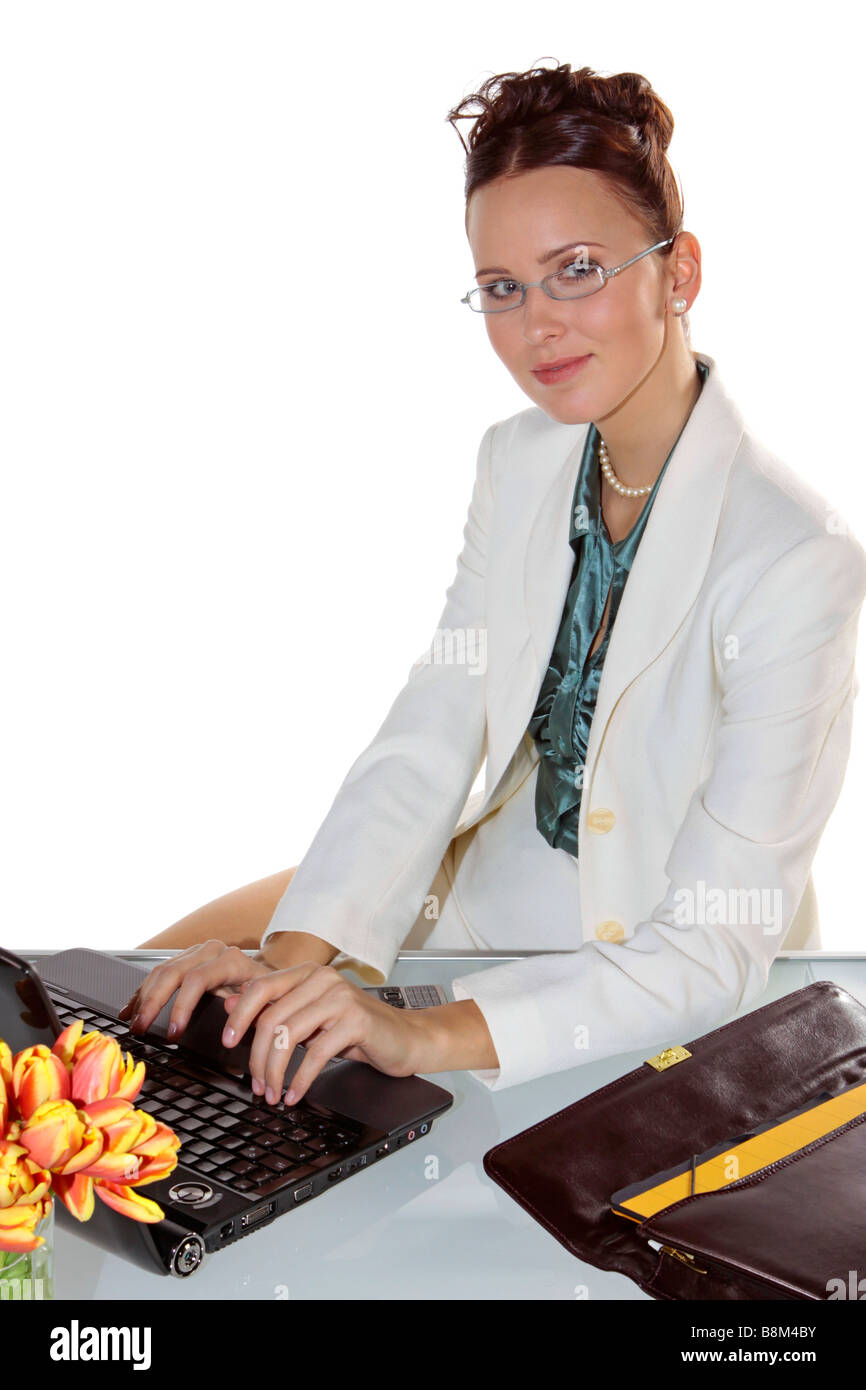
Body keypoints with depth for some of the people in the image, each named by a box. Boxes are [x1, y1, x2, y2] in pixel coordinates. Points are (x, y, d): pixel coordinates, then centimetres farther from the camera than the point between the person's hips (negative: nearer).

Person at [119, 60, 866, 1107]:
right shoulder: (519, 461, -4)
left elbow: (715, 947, -26)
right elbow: (425, 747, -8)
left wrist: (434, 1035, -36)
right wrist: (293, 954, -22)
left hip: (671, 1002, -6)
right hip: (496, 883, 6)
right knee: (158, 1003, 5)